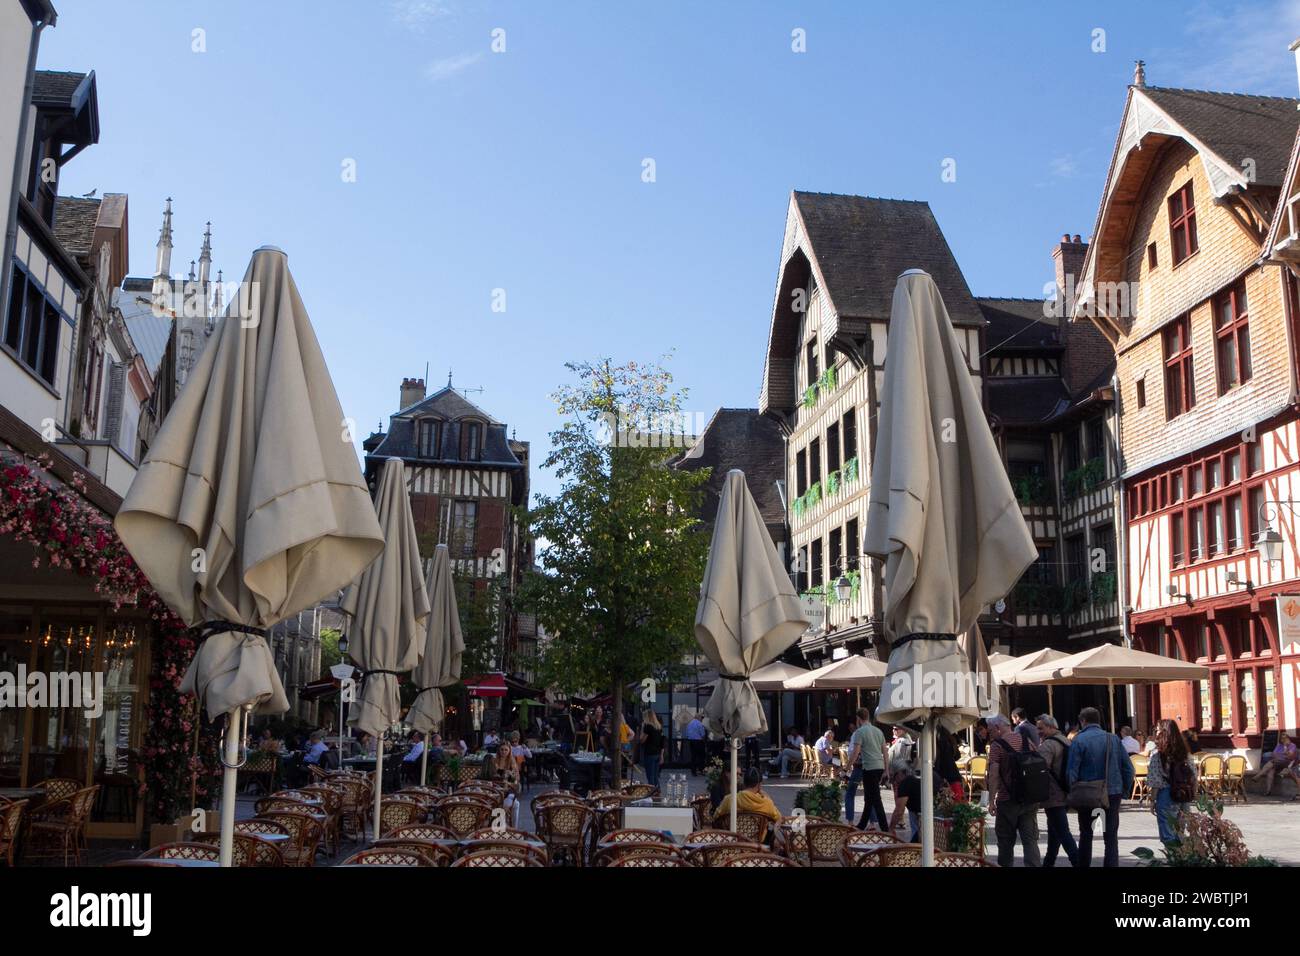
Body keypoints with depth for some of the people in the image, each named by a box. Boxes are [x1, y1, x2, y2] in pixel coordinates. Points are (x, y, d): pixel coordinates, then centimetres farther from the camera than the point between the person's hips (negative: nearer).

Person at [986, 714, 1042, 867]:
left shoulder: (997, 745, -10)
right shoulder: (1026, 740, 7)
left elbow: (993, 774, -17)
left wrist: (991, 801, -15)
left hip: (1007, 799, -4)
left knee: (1006, 840, 9)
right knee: (1030, 839, 3)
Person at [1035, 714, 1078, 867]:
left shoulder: (1048, 744, -16)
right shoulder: (1065, 741, 14)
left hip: (1053, 797, -10)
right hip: (1065, 794, 10)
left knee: (1063, 832, -8)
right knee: (1054, 830, 19)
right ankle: (1048, 862, 29)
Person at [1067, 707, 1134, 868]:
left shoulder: (1079, 740, -10)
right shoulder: (1113, 738, 1)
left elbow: (1071, 772, -13)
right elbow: (1128, 768, 2)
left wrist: (1073, 793, -1)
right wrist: (1125, 790, 11)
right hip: (1113, 793, 2)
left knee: (1086, 834, 15)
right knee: (1111, 835, 7)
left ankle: (1083, 864, 23)